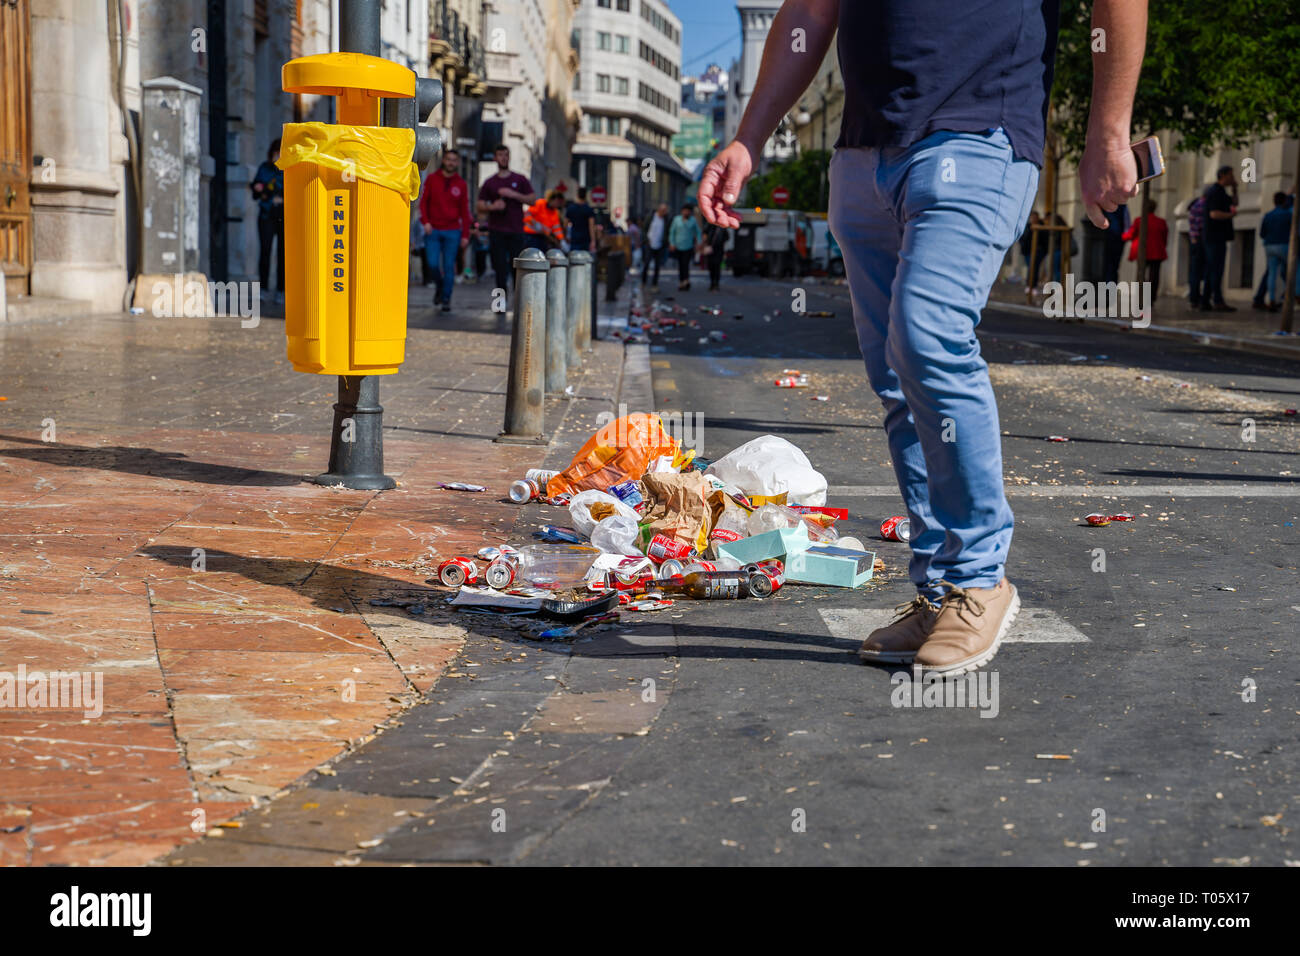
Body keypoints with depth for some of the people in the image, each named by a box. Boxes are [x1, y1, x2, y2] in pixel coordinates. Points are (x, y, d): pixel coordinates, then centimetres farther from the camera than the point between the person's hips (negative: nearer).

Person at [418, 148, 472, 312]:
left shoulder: (461, 185, 5)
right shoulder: (432, 179, 5)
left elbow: (465, 211, 6)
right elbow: (423, 201, 6)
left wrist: (465, 235, 2)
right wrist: (425, 221, -8)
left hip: (452, 231, 0)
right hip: (433, 230, 0)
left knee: (449, 266, -2)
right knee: (433, 263, -7)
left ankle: (446, 299, 6)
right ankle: (439, 286, 23)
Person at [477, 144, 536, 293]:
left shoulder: (520, 180, 10)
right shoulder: (489, 182, 12)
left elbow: (532, 200, 3)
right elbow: (480, 206, 9)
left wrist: (513, 194, -9)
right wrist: (492, 206, -11)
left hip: (516, 230, -1)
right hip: (496, 231, 1)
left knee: (517, 266, -4)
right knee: (500, 267, -3)